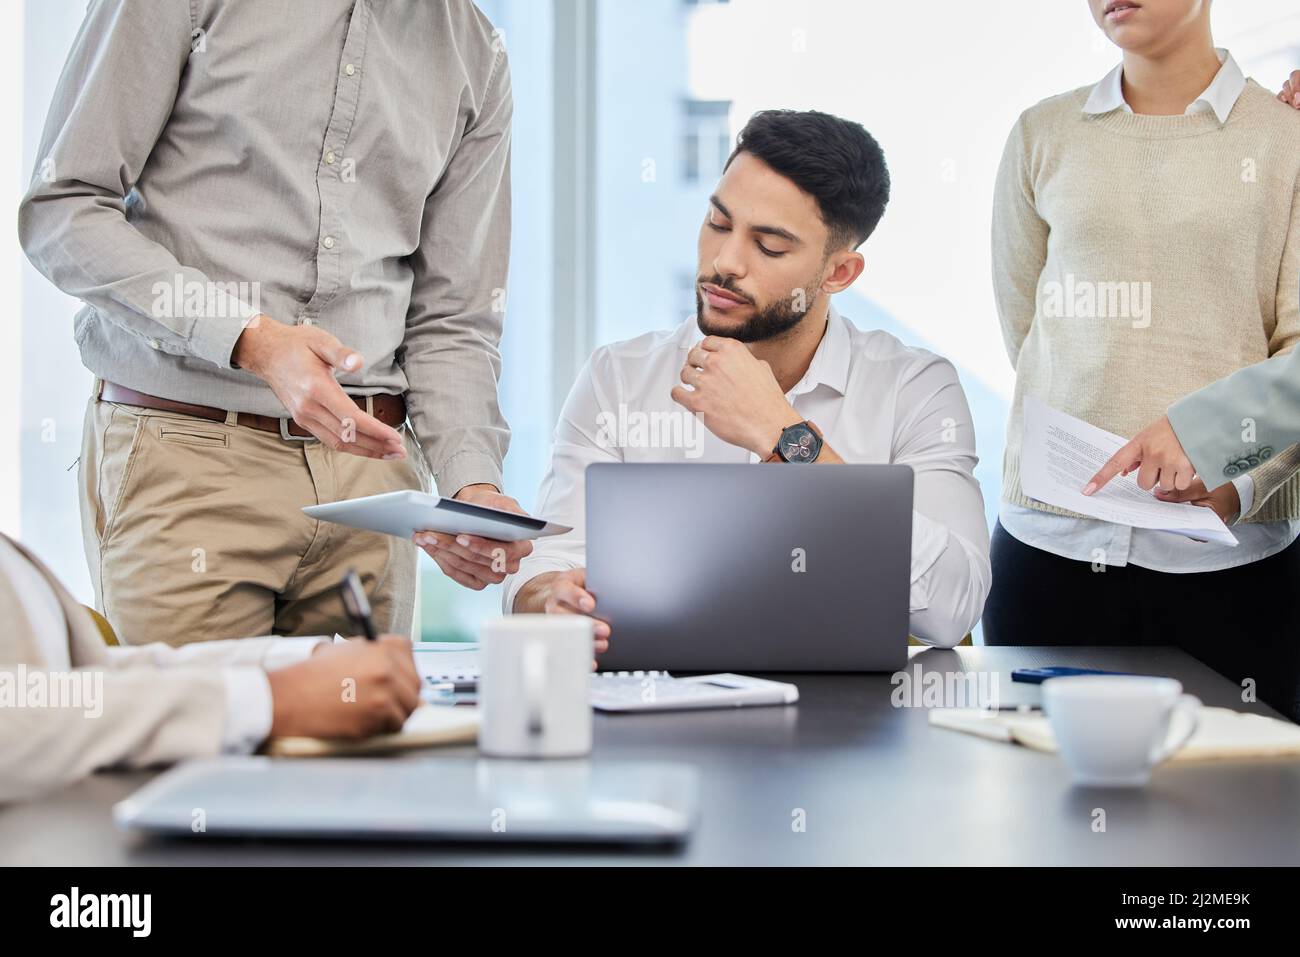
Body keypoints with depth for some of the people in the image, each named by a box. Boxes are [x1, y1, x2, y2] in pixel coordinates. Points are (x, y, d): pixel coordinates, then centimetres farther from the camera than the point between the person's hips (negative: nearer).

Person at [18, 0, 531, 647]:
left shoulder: (476, 55, 12)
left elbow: (454, 320, 10)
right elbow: (60, 211, -6)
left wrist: (472, 484, -7)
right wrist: (252, 340, -18)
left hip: (367, 464, 4)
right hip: (185, 455, -3)